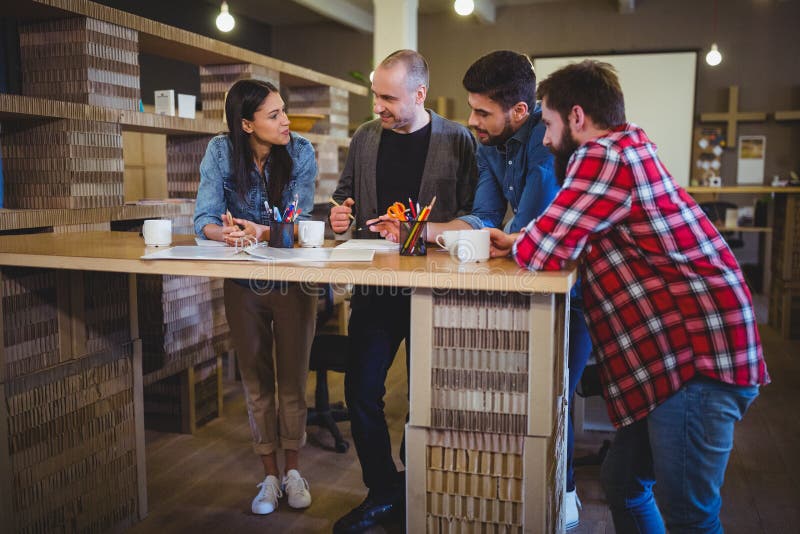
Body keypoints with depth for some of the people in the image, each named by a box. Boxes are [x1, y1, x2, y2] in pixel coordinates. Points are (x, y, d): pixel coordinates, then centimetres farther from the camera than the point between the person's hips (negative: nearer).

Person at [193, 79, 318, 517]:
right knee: (256, 382, 9)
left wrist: (260, 231, -35)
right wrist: (225, 232, -37)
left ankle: (293, 470, 25)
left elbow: (299, 221, -17)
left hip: (293, 280, -1)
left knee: (293, 379, 7)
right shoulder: (221, 152, -10)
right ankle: (269, 476, 23)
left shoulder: (300, 152, -12)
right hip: (243, 284, 1)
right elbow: (204, 220, -15)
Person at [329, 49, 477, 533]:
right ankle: (384, 493, 24)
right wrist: (340, 211, -1)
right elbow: (345, 190, 21)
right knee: (361, 392, 4)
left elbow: (472, 212, -9)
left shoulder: (457, 140, -5)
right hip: (374, 285, 4)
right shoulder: (365, 138, 8)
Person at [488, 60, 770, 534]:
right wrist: (515, 242, 12)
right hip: (675, 351, 10)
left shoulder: (604, 155, -15)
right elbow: (568, 236, 23)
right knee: (622, 484, 17)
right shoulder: (628, 148, 15)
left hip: (697, 354, -10)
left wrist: (515, 245, 4)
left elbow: (545, 250, -17)